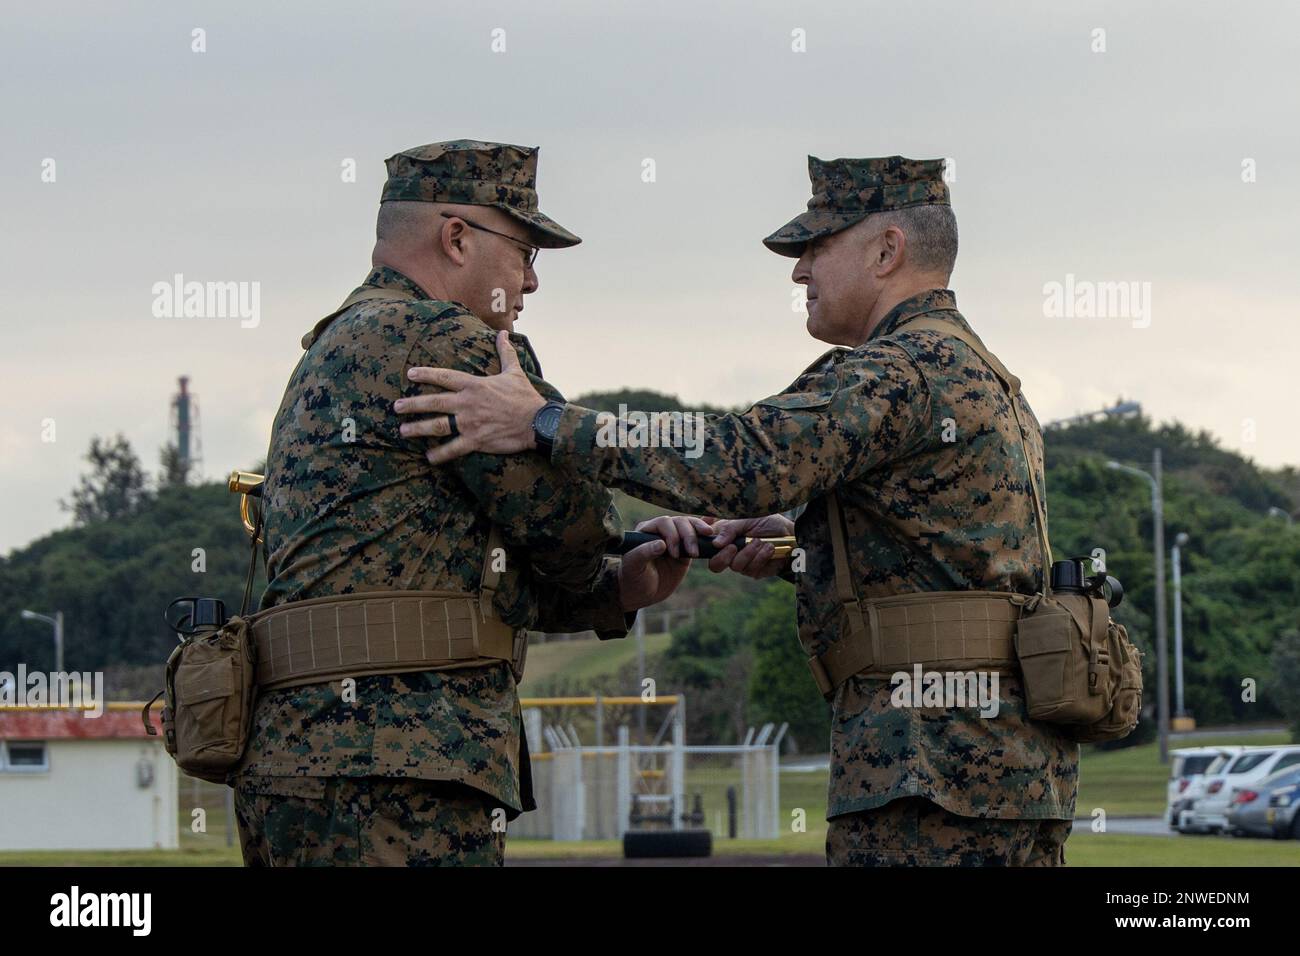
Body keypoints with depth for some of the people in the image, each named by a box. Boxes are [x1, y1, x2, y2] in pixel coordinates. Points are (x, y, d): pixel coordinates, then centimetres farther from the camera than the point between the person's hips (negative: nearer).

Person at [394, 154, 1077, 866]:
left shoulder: (910, 368, -11)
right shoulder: (980, 376, 22)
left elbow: (753, 461, -25)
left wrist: (541, 423, -23)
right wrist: (803, 552, 15)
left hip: (937, 764, -10)